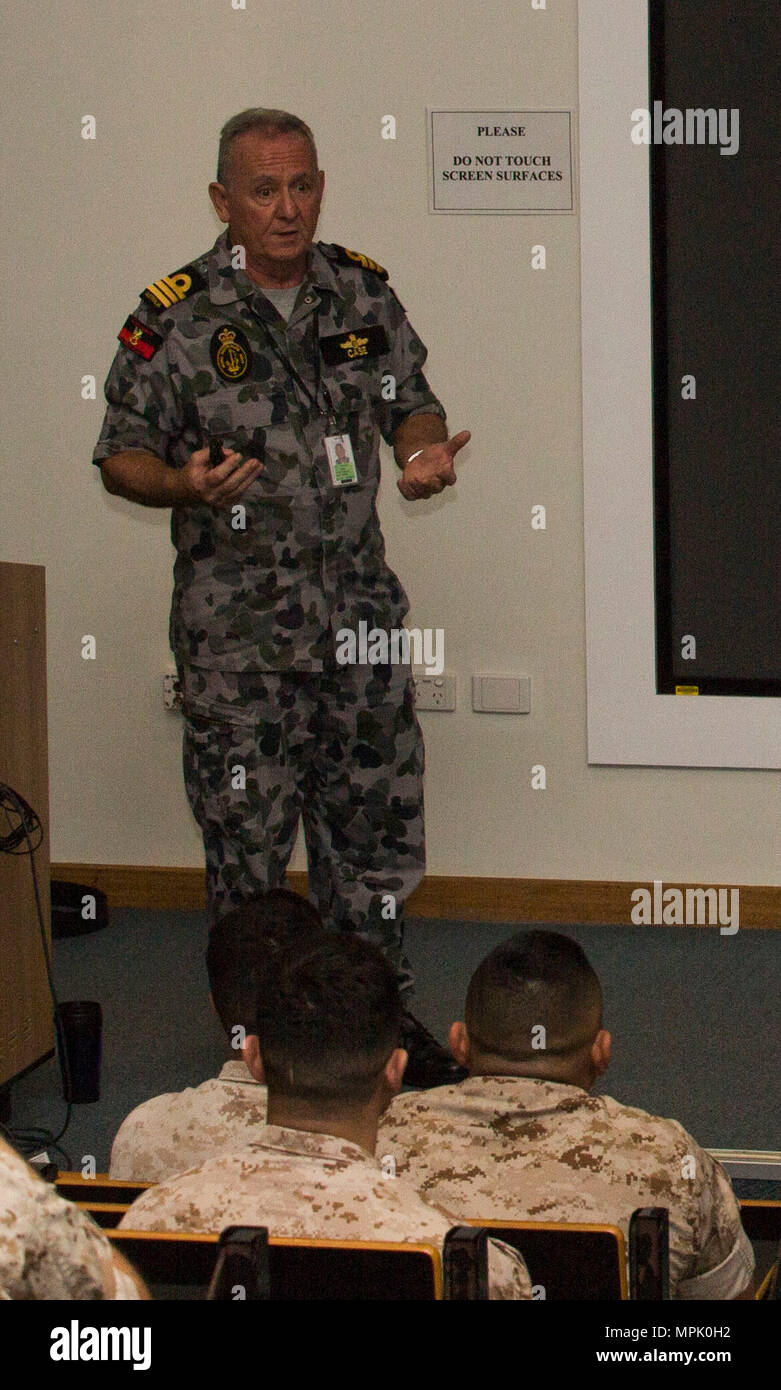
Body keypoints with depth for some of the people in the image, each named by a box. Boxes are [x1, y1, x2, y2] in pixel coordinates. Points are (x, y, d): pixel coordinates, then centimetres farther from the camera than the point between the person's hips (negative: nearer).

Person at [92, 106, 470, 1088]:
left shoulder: (361, 291, 5)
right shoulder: (175, 315, -7)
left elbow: (411, 402, 16)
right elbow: (120, 454, -3)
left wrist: (426, 451, -7)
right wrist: (184, 484, -24)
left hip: (359, 602, 4)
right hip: (237, 617, -4)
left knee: (375, 816, 8)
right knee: (247, 829, 1)